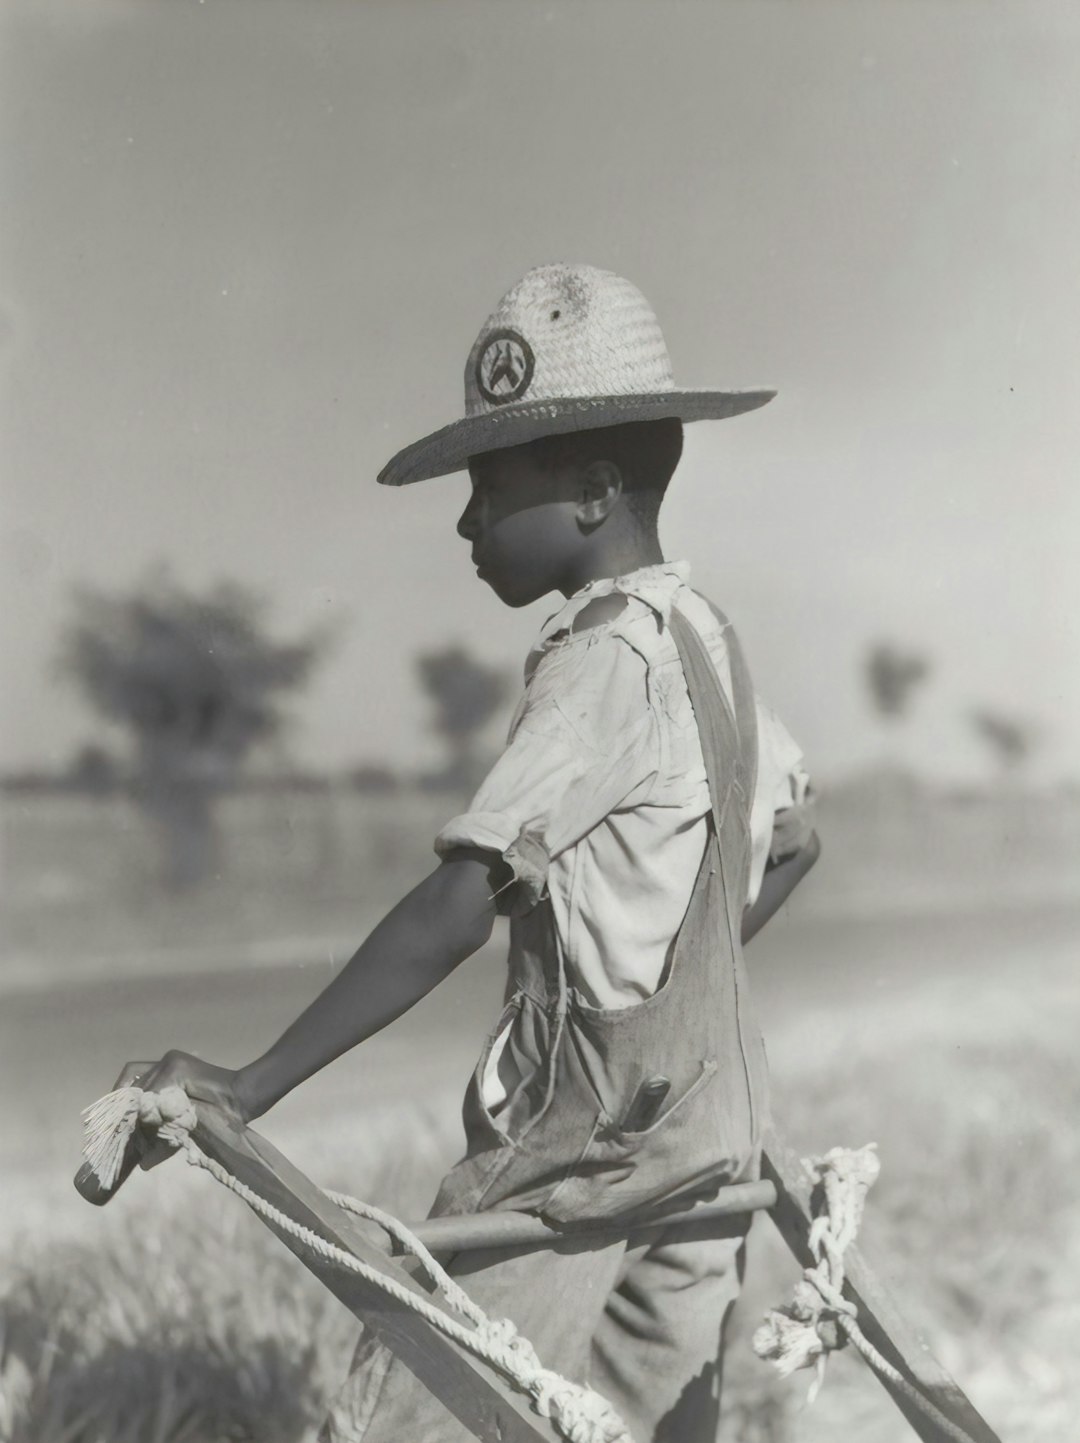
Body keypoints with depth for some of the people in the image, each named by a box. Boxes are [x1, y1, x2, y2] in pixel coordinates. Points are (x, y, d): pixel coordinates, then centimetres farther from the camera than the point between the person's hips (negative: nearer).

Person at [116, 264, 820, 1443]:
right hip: (701, 1144, 9)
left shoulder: (606, 658, -17)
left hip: (586, 1152, -9)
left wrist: (252, 1085, -23)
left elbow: (456, 909, -24)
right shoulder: (706, 641, 10)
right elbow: (790, 845, 23)